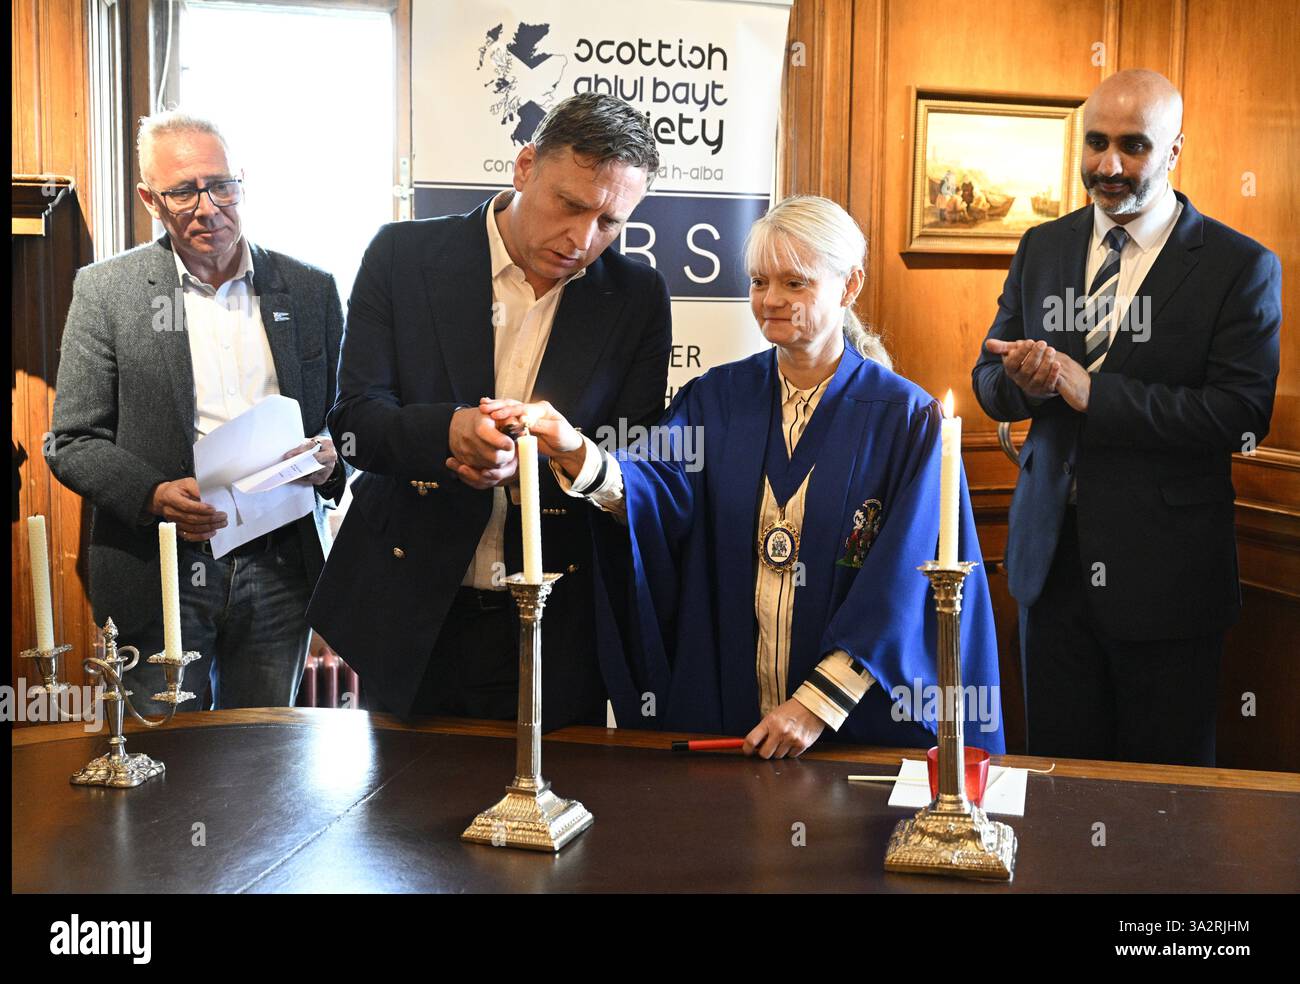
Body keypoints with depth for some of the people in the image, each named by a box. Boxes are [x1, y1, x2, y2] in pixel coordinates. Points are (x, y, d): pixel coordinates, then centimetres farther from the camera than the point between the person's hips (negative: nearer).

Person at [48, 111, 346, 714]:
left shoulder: (310, 290, 7)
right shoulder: (105, 291, 0)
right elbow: (73, 443, -1)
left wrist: (330, 456, -9)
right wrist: (155, 496, -18)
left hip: (280, 569, 2)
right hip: (162, 574, -2)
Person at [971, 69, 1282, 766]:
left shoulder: (1240, 266, -6)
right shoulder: (1042, 248, 9)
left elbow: (1241, 415, -15)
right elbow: (989, 382, 10)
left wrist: (1089, 389, -20)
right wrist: (1025, 379, -14)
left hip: (1165, 576, -4)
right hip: (1052, 558, 4)